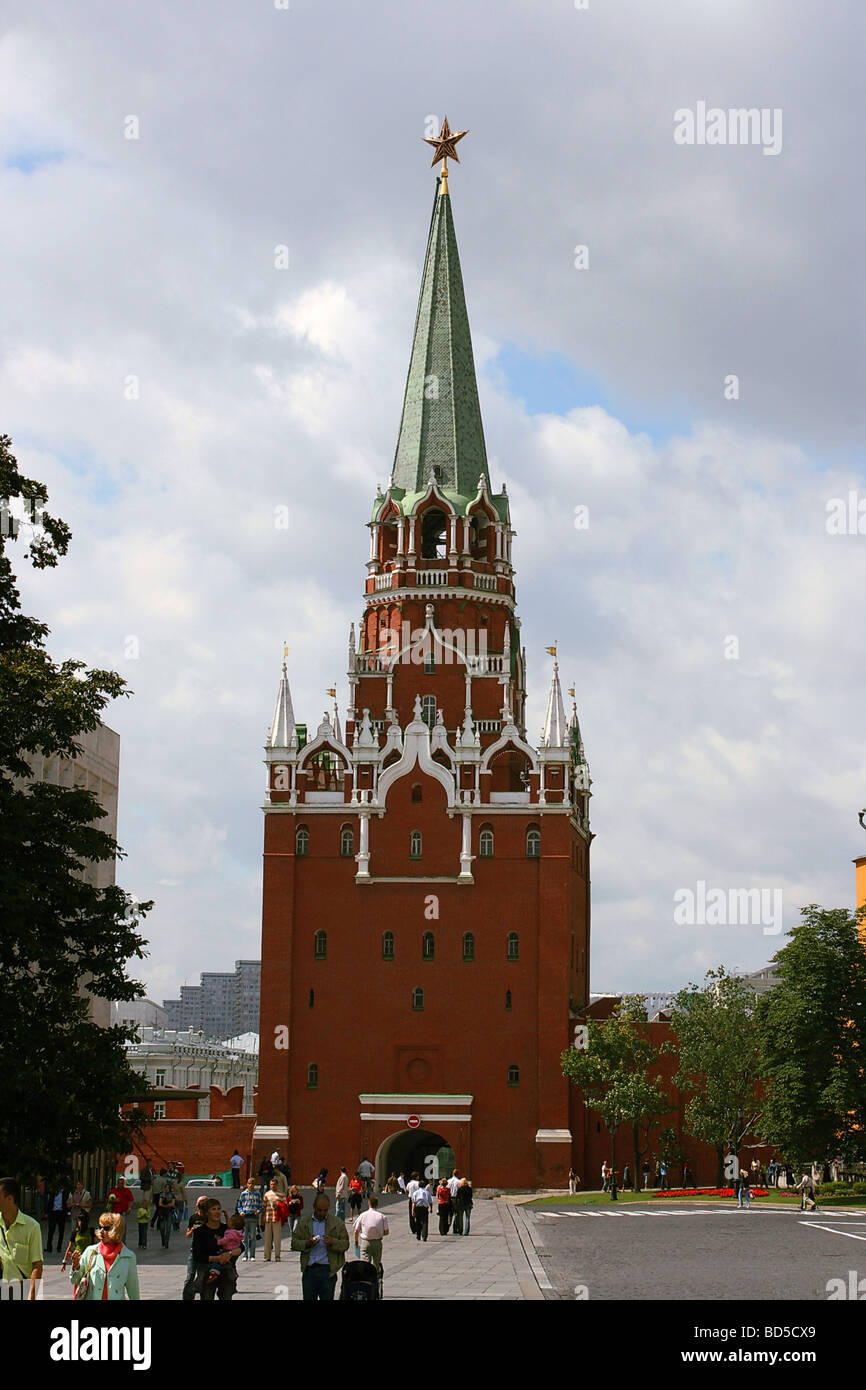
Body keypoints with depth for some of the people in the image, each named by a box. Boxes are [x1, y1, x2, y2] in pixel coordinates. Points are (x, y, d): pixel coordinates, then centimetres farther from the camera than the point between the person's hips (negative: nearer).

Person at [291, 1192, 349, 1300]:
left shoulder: (337, 1223, 6)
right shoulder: (303, 1222, 10)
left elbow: (345, 1244, 4)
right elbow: (294, 1243, 7)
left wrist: (333, 1242, -16)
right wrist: (307, 1244, -14)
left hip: (328, 1270, -1)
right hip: (309, 1270, 1)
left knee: (327, 1298, -1)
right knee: (308, 1299, 1)